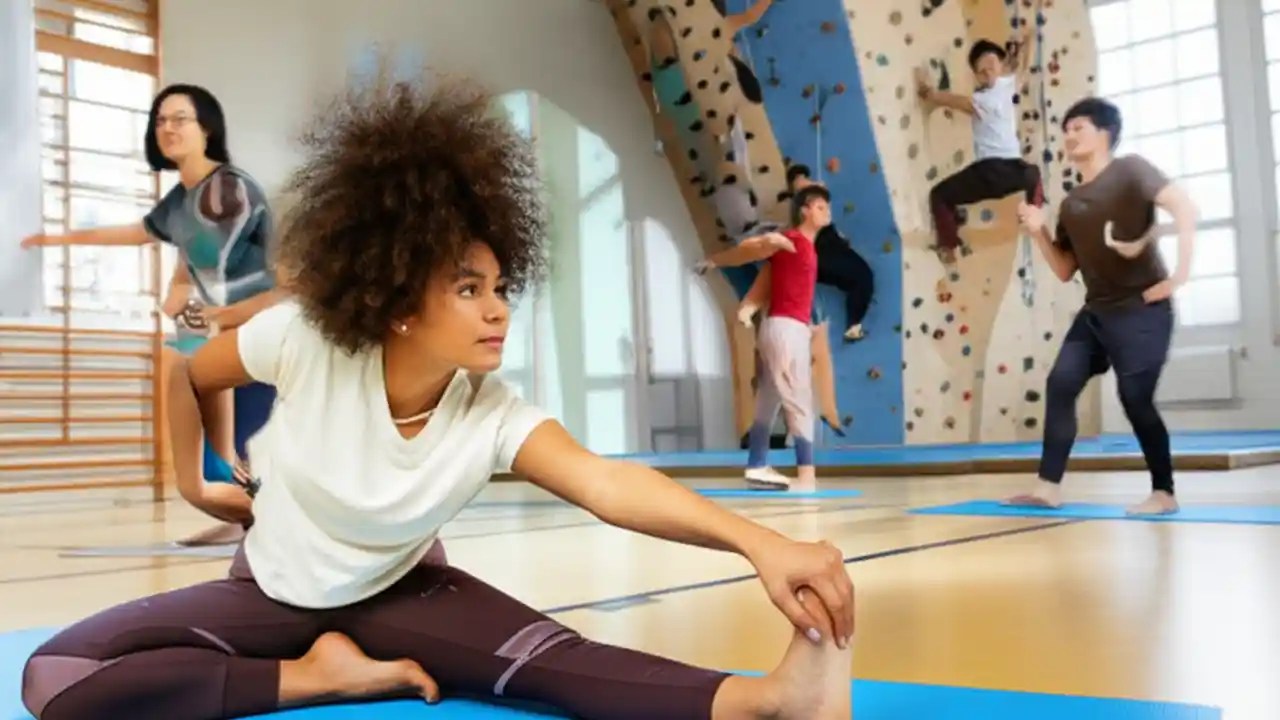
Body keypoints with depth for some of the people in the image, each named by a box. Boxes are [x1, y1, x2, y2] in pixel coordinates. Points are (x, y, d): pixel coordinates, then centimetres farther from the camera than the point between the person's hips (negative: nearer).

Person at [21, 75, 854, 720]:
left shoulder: (494, 415, -26)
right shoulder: (305, 342, -26)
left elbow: (607, 481, -44)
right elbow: (188, 377, -4)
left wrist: (757, 541, -58)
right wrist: (193, 482, 6)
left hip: (399, 594, -1)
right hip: (274, 591, 1)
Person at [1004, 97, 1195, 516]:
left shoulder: (1129, 171, -4)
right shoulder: (1071, 204, 15)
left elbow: (1184, 207, -17)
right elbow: (1065, 271, 15)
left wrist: (1180, 272, -24)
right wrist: (1039, 232, 0)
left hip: (1141, 308, -7)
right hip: (1096, 311, 7)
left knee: (1135, 398, -9)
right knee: (1060, 384, -3)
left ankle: (1164, 493, 5)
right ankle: (1049, 487, 0)